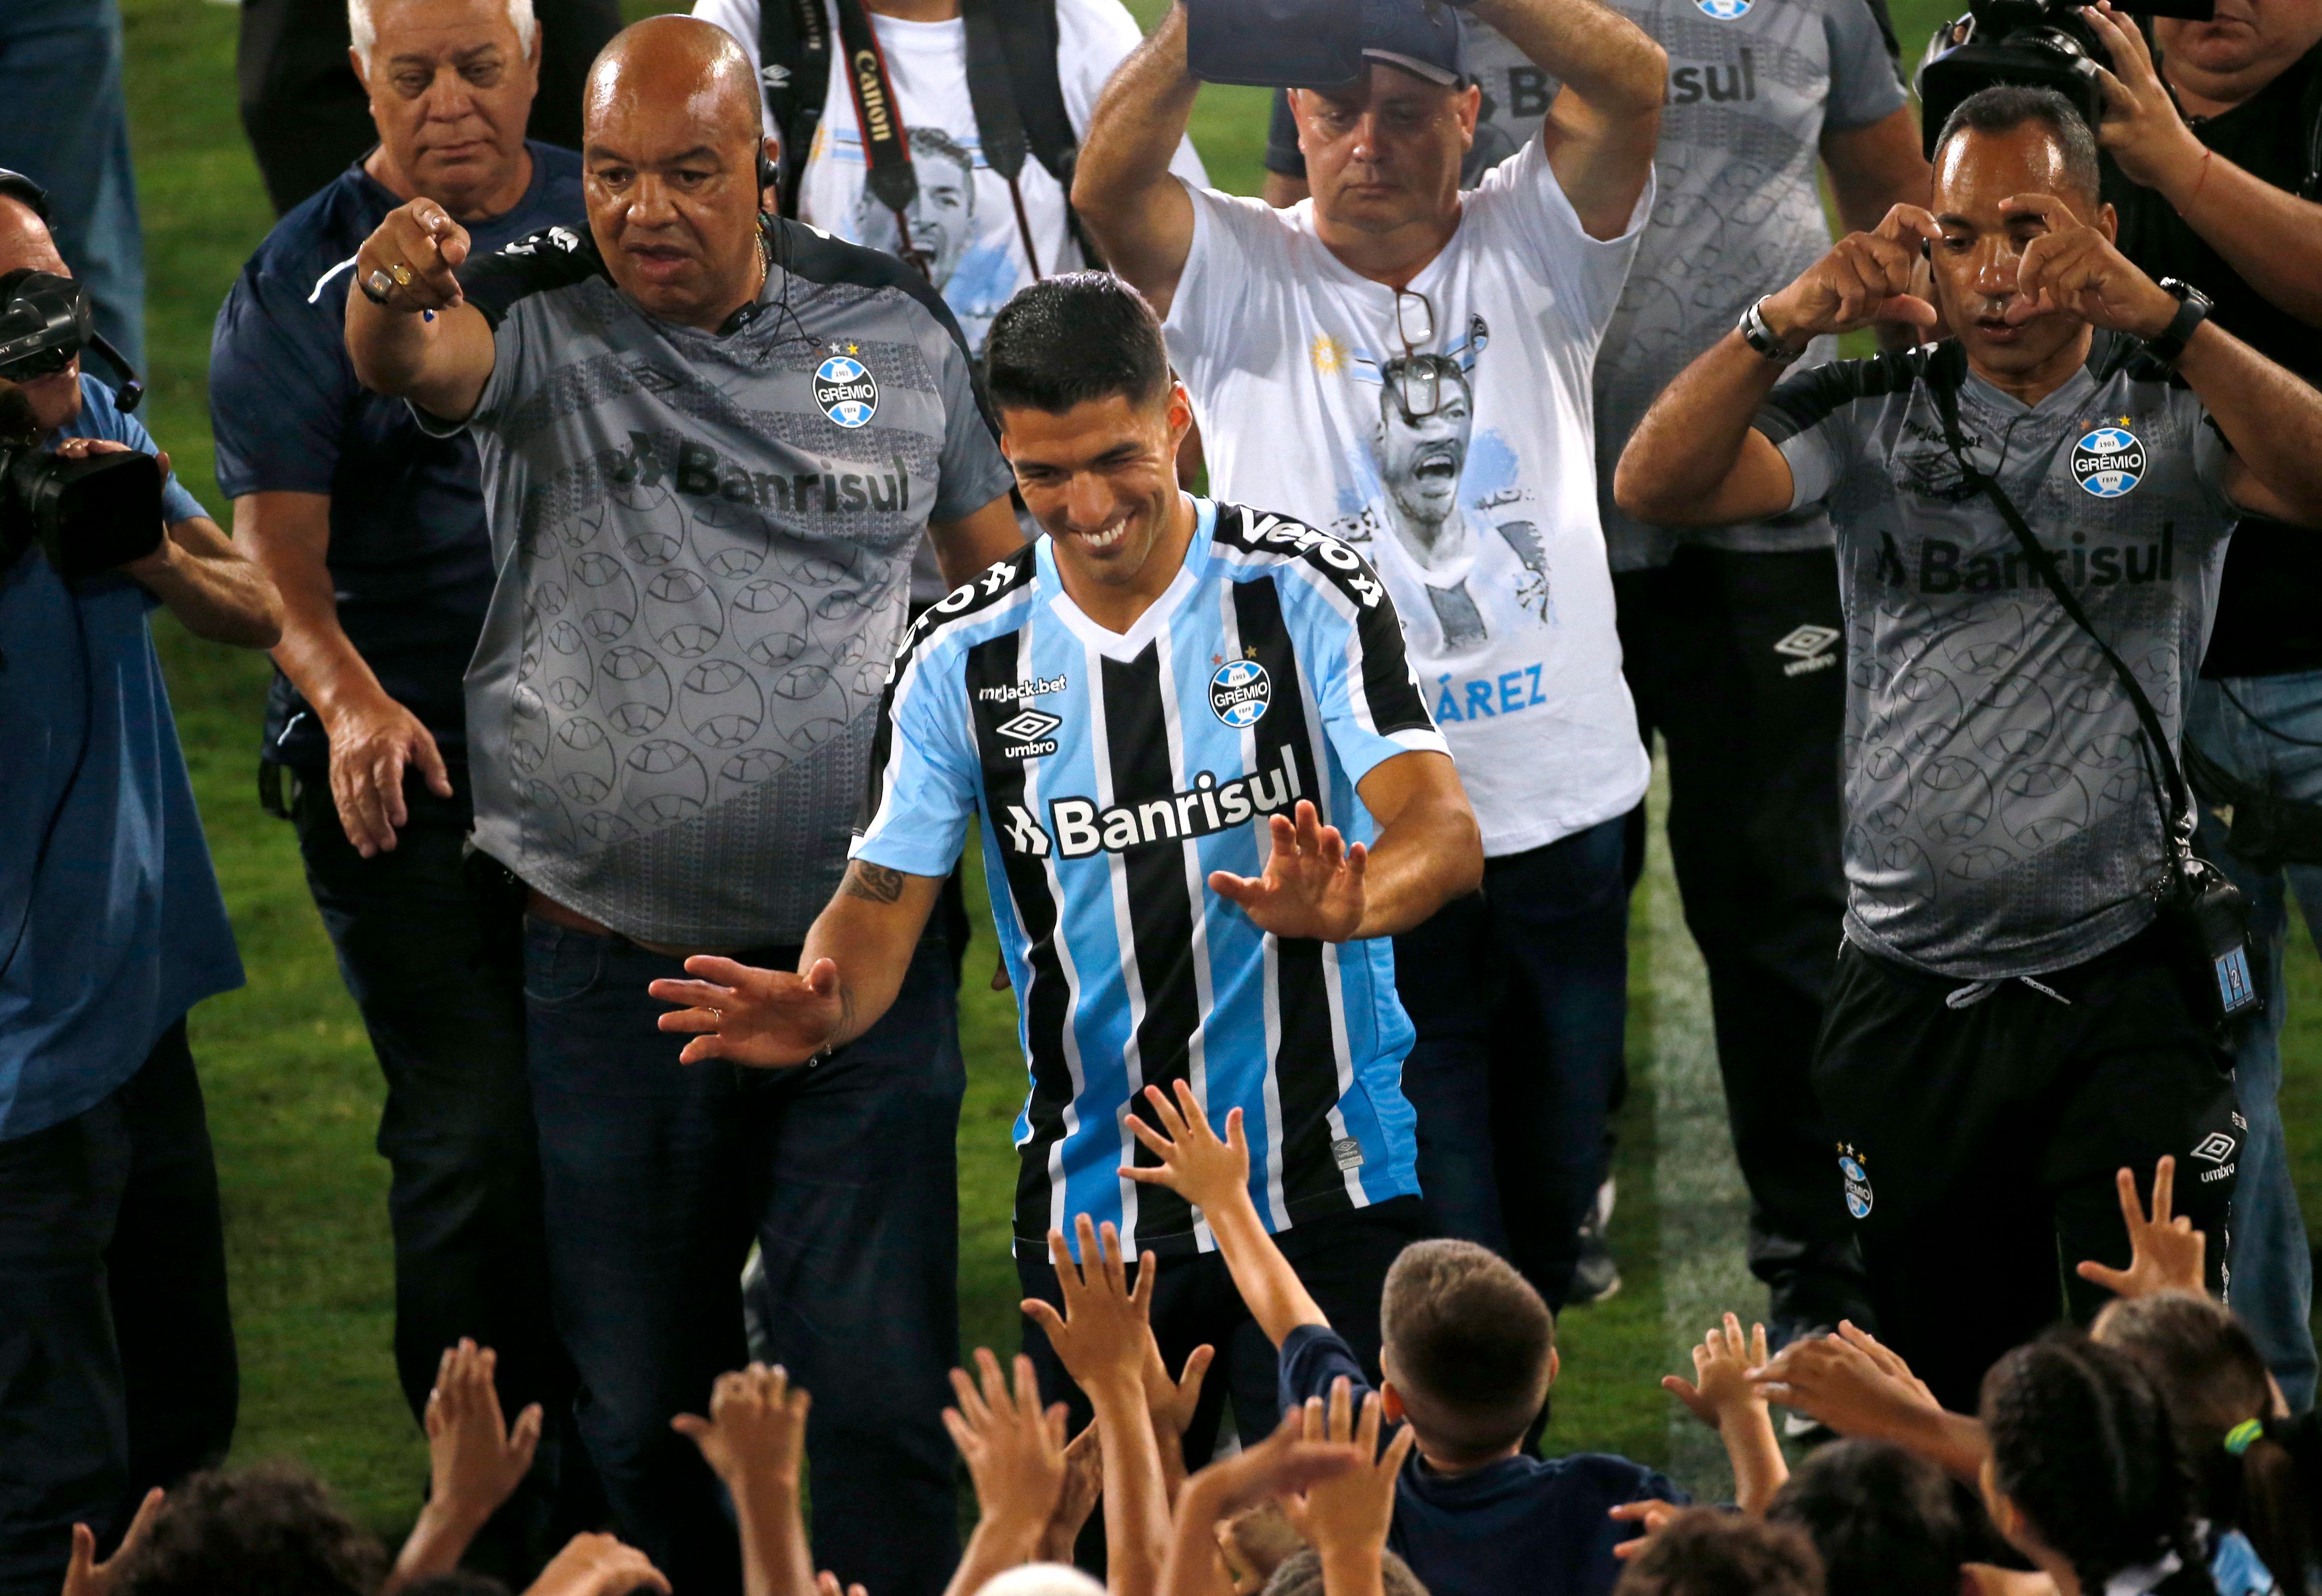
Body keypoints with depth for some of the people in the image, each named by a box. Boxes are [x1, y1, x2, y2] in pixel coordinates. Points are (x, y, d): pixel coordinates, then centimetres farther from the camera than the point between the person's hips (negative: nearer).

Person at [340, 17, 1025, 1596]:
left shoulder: (895, 324, 4)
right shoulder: (543, 317, -3)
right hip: (613, 977, 0)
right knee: (641, 1408, 9)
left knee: (886, 1399, -1)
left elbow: (998, 571, 13)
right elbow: (421, 362, -25)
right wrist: (393, 296, -50)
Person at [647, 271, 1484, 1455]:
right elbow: (882, 904, 3)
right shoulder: (965, 657, 4)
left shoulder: (1302, 592, -4)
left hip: (1325, 1191, -2)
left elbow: (1444, 833, -13)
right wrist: (822, 1007, -21)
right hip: (1091, 1211, 3)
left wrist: (1347, 906, -37)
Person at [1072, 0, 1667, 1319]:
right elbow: (1110, 180, -16)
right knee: (1433, 1237, -4)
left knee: (1552, 1199, 15)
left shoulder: (1530, 250, 6)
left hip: (1560, 807, 3)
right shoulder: (1245, 276, 2)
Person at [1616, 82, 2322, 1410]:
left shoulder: (2173, 411, 3)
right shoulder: (1873, 418, 6)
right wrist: (1787, 325, -25)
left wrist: (2162, 318, -33)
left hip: (2125, 988, -2)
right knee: (1950, 1384, 8)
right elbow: (1655, 487, -8)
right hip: (1913, 1000, 2)